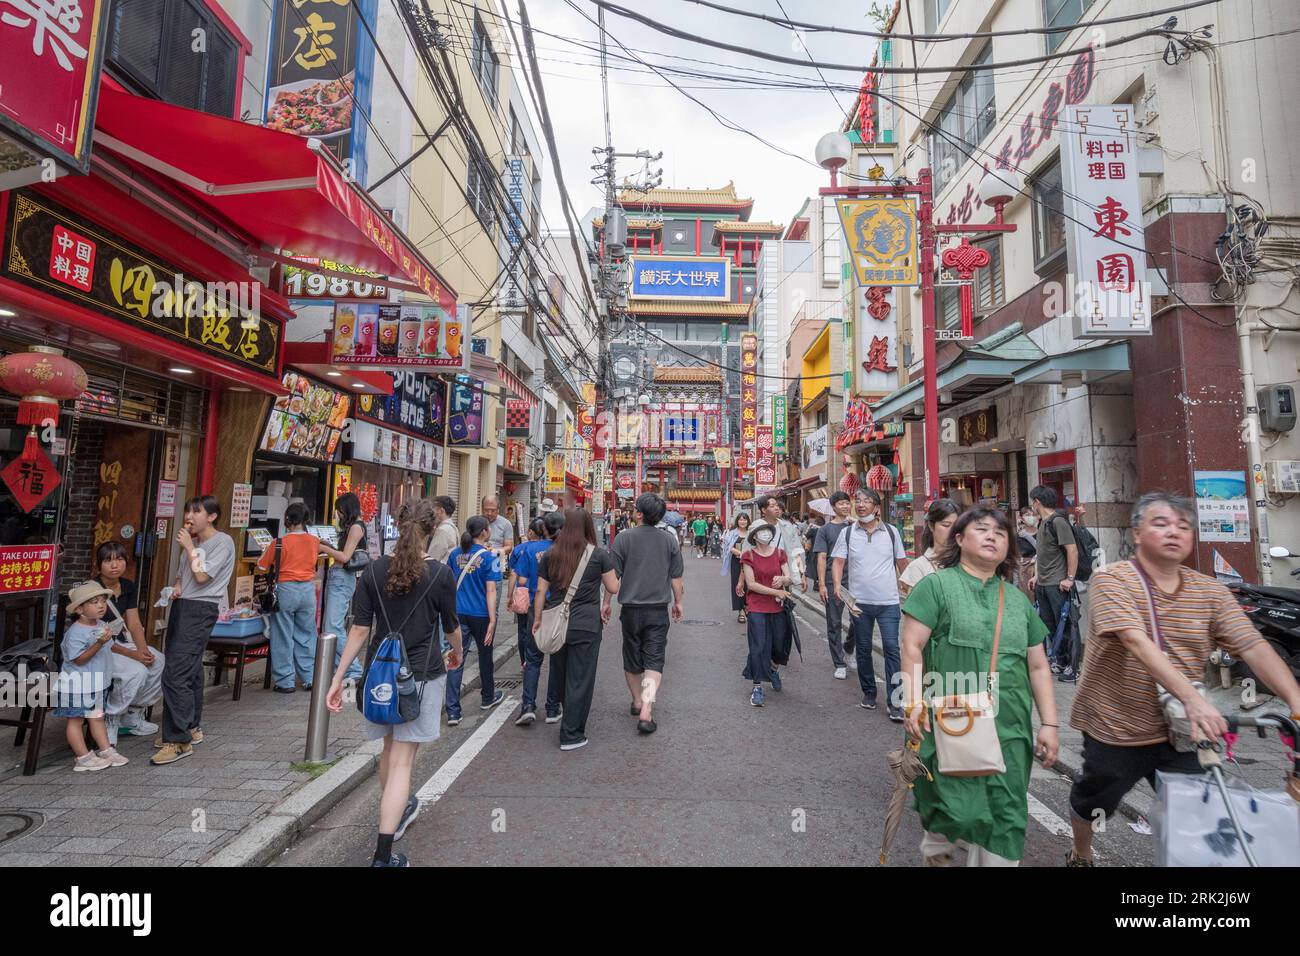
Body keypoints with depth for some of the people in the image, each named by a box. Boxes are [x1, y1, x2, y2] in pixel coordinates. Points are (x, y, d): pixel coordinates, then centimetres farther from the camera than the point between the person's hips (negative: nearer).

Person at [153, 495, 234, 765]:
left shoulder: (222, 542, -9)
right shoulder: (193, 542, 16)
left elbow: (202, 577, -16)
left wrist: (189, 547, -9)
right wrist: (177, 585, 5)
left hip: (200, 610, -9)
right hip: (182, 605, 9)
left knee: (175, 674, -14)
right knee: (190, 671, 16)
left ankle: (179, 741, -9)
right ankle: (191, 728, 27)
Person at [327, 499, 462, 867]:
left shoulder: (373, 571, -3)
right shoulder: (441, 574, -11)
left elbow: (360, 630, -4)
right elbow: (451, 627, 2)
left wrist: (338, 677, 4)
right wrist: (456, 653, 22)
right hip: (421, 674, -4)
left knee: (390, 747, 25)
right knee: (401, 760, 2)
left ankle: (398, 809, 48)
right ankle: (383, 856, 5)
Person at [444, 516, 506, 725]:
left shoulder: (455, 554, 2)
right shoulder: (489, 556, -12)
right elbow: (491, 591, -16)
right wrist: (492, 621, -15)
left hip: (458, 613, 4)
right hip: (481, 615, -3)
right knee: (485, 655, 16)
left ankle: (452, 712, 3)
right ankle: (488, 697, 36)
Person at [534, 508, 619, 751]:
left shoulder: (549, 555, 3)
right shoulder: (599, 555, -6)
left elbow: (541, 591, 5)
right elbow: (613, 588, -1)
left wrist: (537, 619, 14)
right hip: (585, 626, -4)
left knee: (560, 674, 21)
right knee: (579, 679, 6)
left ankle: (569, 719, 42)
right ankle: (571, 735, 13)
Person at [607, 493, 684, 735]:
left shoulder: (625, 538, -6)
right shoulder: (668, 541, 0)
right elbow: (676, 577, 5)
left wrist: (606, 602, 6)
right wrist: (678, 602, 19)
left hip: (631, 608, 0)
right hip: (658, 610, 1)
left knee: (632, 658, 17)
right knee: (654, 660, 2)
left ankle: (637, 701, 34)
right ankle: (646, 711, -10)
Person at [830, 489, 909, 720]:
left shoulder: (891, 532, 1)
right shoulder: (847, 533, -1)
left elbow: (902, 563, 9)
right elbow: (838, 561, -4)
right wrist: (837, 584, -19)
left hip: (888, 601, -1)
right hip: (859, 602, 1)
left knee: (892, 648, -3)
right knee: (863, 649, 12)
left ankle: (894, 701, 5)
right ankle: (868, 692, 30)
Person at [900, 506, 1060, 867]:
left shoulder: (1018, 600, 15)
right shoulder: (936, 585, -2)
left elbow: (1038, 667, 17)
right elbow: (912, 646, -8)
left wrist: (1049, 724, 11)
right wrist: (914, 702, -17)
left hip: (1009, 730, 5)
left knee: (1005, 818, 6)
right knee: (959, 809, -3)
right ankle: (935, 853, 28)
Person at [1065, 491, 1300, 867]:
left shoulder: (1211, 591, 0)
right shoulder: (1111, 579, -17)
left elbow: (1255, 648, -7)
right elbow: (1136, 642, -29)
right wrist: (1192, 697, -37)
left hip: (1181, 732, 4)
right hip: (1114, 729, -3)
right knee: (1090, 806, 17)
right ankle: (1080, 856, 44)